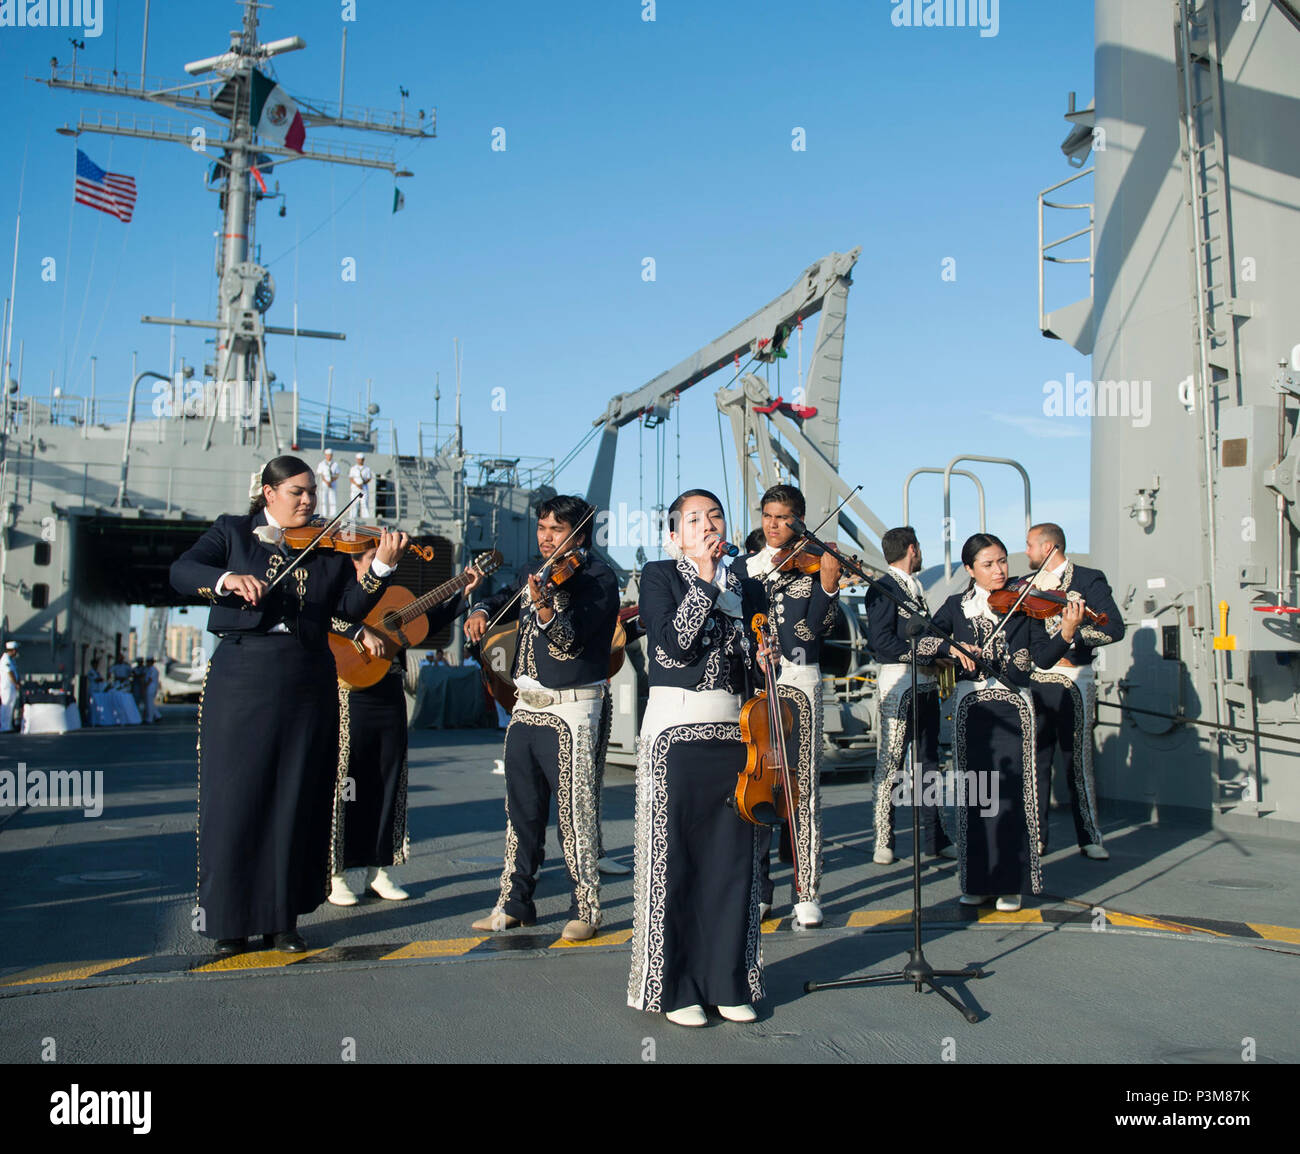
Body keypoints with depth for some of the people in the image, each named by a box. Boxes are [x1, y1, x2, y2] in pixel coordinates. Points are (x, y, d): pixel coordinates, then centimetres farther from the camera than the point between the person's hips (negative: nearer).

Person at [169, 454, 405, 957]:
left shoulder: (329, 548, 11)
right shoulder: (233, 532, 7)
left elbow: (352, 607, 0)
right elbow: (181, 571, -7)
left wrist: (383, 565, -14)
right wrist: (227, 579, -26)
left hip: (308, 688, 3)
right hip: (242, 683, -2)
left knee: (296, 802, 6)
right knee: (235, 799, 0)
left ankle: (283, 918, 15)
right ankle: (228, 919, 11)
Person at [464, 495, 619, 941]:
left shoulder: (598, 578, -10)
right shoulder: (538, 574, 12)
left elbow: (570, 639, -22)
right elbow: (506, 598, 31)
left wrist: (544, 608, -40)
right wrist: (482, 610, 9)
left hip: (572, 712, -7)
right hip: (527, 707, 8)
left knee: (576, 811, -4)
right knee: (522, 811, 13)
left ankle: (585, 909, 7)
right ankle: (515, 903, 24)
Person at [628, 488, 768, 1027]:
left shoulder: (748, 588, 15)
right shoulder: (659, 577, 3)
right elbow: (675, 644, -13)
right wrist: (704, 582, -9)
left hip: (736, 733, 4)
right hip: (676, 733, -4)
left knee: (733, 860, 6)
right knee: (673, 860, 0)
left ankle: (729, 983, 18)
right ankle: (674, 988, 11)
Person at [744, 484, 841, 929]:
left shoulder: (811, 564, 4)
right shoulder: (745, 568, 14)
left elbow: (815, 627, -9)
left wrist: (828, 584, -23)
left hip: (797, 682, -3)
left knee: (803, 791, -4)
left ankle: (807, 894, 2)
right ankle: (757, 889, 17)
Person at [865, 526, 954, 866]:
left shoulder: (915, 587, 19)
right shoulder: (883, 589, -7)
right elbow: (880, 640, -17)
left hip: (926, 684, 9)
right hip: (898, 683, -9)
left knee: (927, 761, 11)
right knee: (891, 762, -4)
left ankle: (934, 838, 16)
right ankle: (883, 841, 2)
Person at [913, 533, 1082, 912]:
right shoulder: (956, 607, 10)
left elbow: (1043, 659, -4)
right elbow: (921, 645, 1)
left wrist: (1067, 633, -21)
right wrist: (951, 647, -17)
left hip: (1012, 706, -2)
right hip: (971, 706, 2)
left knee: (1008, 795, -6)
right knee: (974, 795, 4)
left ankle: (1010, 884, 0)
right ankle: (978, 881, 12)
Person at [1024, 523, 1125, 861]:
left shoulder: (1089, 580, 0)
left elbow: (1115, 628, -11)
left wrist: (1071, 637, -21)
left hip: (1072, 683, -5)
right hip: (1033, 682, 5)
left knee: (1077, 761, -3)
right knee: (1034, 760, 4)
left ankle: (1089, 838, 7)